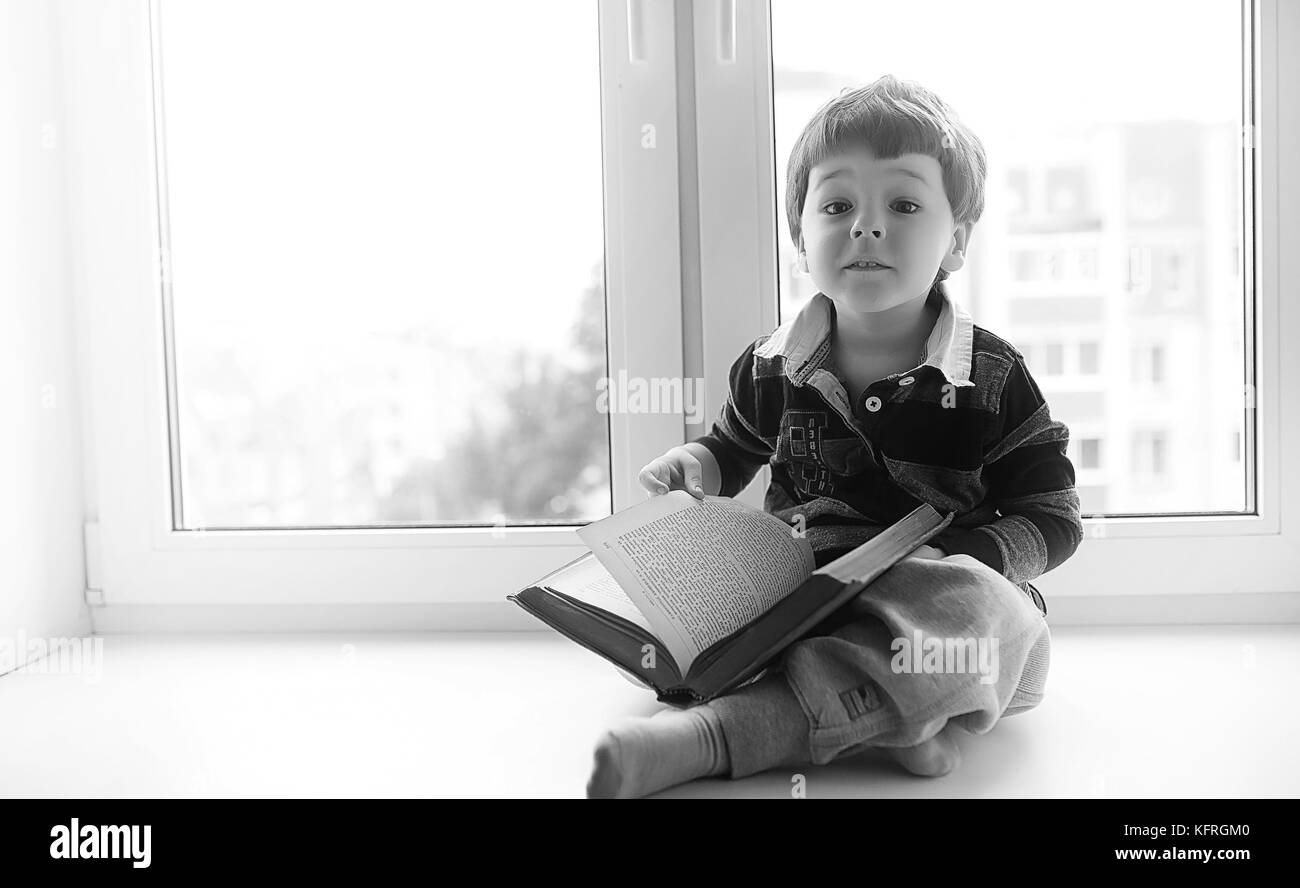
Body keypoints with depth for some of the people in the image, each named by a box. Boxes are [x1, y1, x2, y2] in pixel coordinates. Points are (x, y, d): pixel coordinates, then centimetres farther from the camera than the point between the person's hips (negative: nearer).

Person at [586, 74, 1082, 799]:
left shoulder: (992, 376, -3)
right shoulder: (769, 368, 5)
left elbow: (1053, 520, 0)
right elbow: (730, 452, 25)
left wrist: (954, 558, -19)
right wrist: (689, 469, 1)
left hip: (939, 604, -2)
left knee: (978, 607, -38)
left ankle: (710, 735, -45)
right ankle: (886, 711, -29)